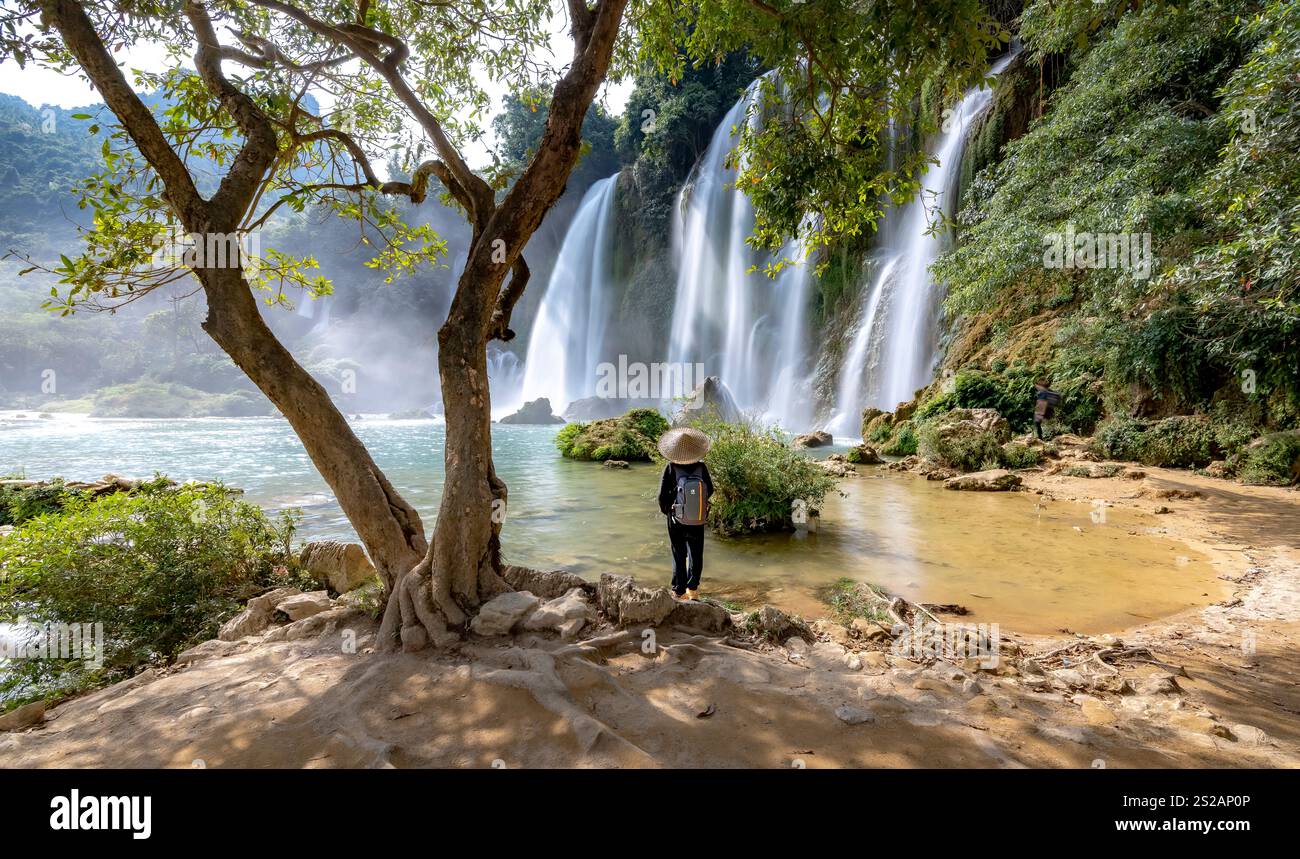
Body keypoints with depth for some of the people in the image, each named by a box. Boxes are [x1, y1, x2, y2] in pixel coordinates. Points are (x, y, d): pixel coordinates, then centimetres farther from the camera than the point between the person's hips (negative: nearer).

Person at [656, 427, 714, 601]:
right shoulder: (701, 467, -10)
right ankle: (692, 588, 27)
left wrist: (665, 509, 6)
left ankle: (680, 591, 17)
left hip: (676, 520, -1)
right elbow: (710, 490, 0)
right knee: (696, 553, 19)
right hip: (698, 520, 1)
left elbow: (663, 495, -12)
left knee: (679, 555, 11)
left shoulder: (670, 468, -15)